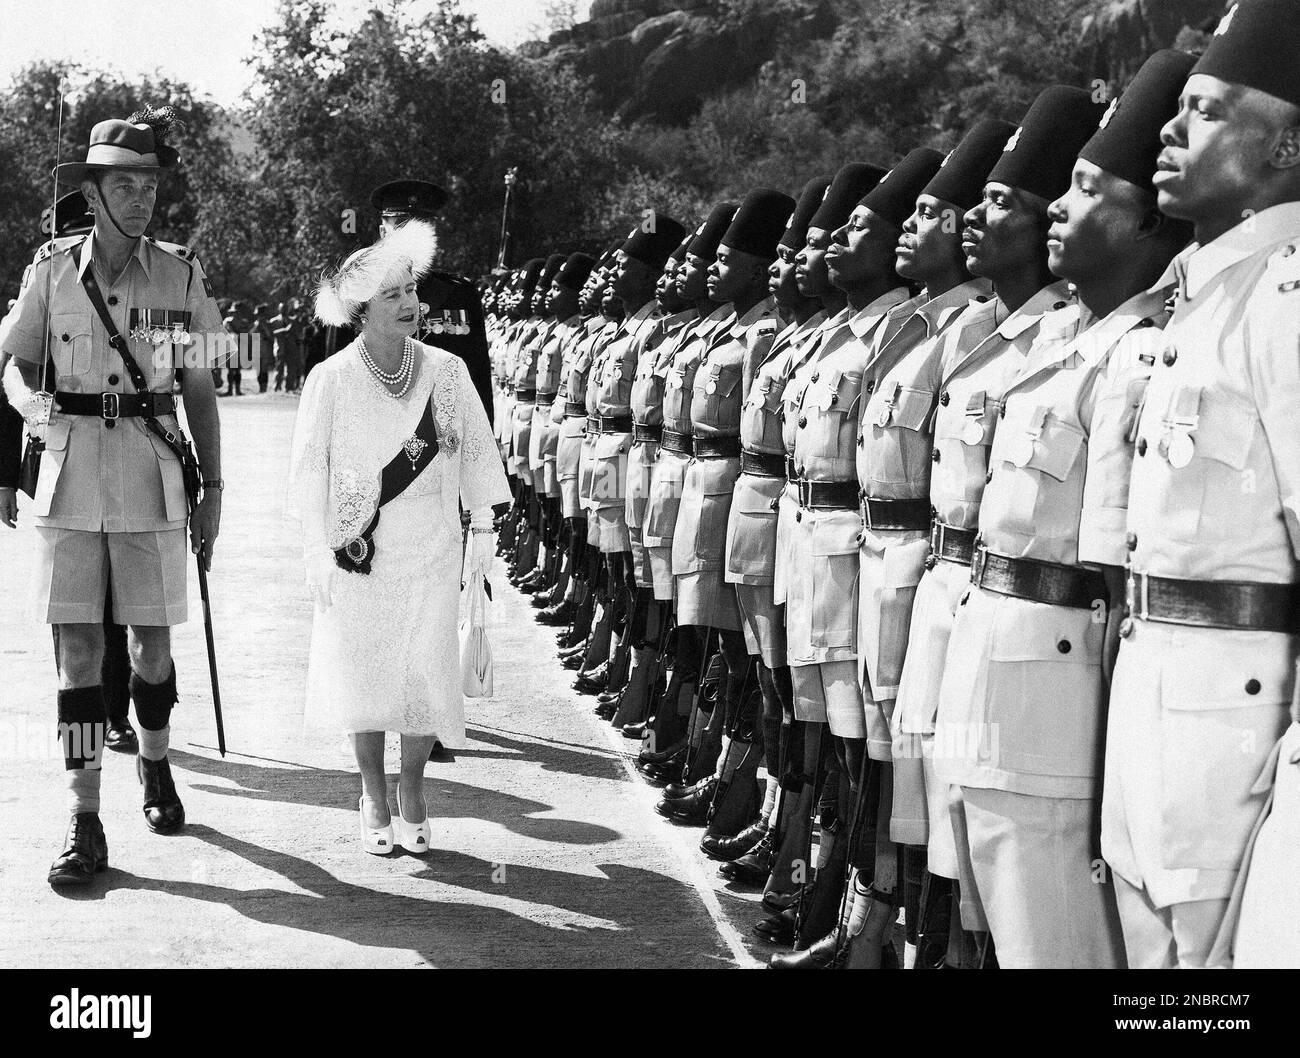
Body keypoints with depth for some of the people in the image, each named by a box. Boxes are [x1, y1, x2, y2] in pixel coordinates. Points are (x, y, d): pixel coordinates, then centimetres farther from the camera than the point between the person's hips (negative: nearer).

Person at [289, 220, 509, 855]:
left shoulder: (445, 372, 0)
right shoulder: (331, 380, -6)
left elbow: (476, 448, 9)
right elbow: (310, 469, -3)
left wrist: (482, 523, 5)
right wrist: (318, 552, -7)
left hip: (431, 550, 1)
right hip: (359, 552, -1)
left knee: (426, 676, -4)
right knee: (364, 677, 2)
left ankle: (411, 795, 16)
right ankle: (374, 801, 20)